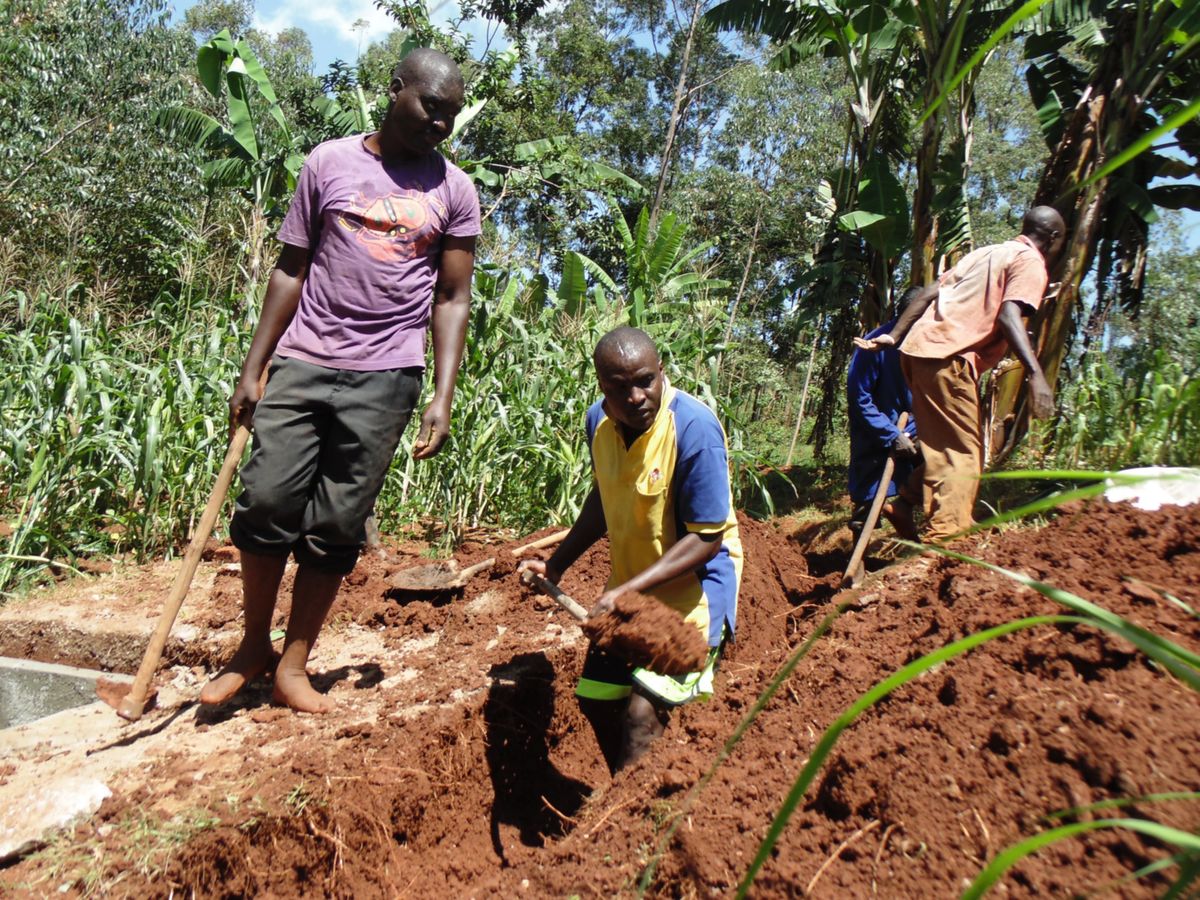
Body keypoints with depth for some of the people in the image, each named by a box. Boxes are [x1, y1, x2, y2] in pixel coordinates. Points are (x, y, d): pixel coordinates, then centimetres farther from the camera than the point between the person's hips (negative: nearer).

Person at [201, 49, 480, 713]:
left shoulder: (453, 191, 9)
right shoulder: (330, 161, 9)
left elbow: (452, 299, 6)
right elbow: (291, 269, 9)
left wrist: (443, 396, -4)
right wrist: (253, 368, 4)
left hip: (385, 377, 0)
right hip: (303, 362, 1)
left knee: (337, 526, 1)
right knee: (268, 501, -4)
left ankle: (293, 667, 15)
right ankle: (253, 646, 18)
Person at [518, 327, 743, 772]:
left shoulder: (695, 428, -26)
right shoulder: (599, 420, -6)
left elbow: (706, 539, -23)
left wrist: (626, 592, -28)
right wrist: (556, 564, 11)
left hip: (694, 582, -7)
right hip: (630, 583, 7)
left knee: (644, 710, -19)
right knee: (596, 700, 15)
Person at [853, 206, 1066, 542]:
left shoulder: (987, 252, 27)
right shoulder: (1031, 262, 3)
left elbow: (929, 291, 19)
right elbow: (1008, 315, -16)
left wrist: (894, 336, 18)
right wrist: (1036, 373, -24)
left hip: (919, 347, 8)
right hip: (949, 357, -8)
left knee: (941, 448, 18)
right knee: (965, 453, -5)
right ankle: (945, 542, -10)